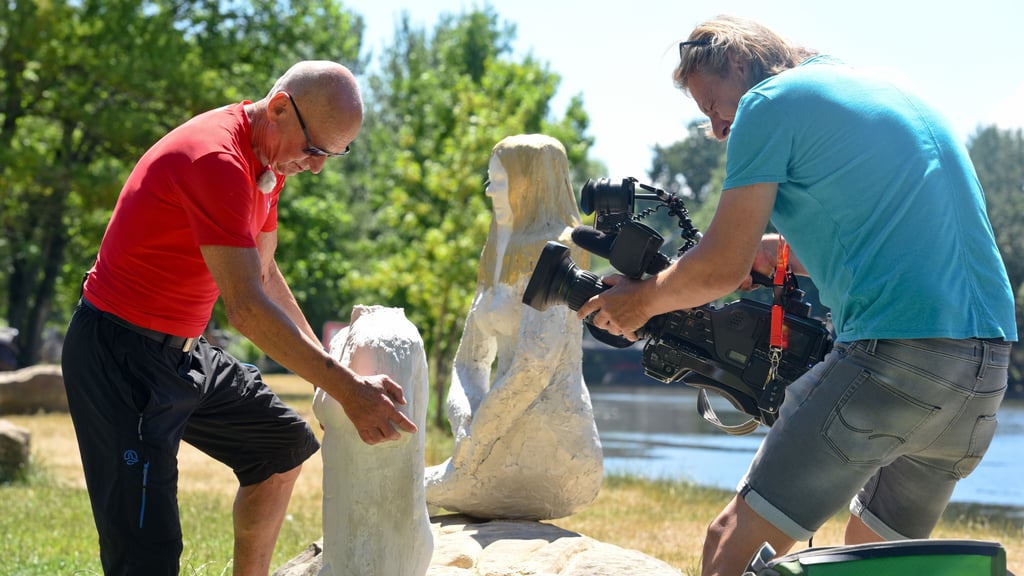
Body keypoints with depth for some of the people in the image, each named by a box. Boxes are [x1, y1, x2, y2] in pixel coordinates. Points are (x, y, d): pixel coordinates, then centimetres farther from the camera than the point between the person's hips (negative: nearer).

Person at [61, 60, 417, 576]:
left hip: (181, 351, 10)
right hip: (121, 358, -10)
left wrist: (326, 366, 9)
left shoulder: (269, 158, 7)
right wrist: (347, 390, -25)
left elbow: (264, 275, 17)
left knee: (286, 447, 19)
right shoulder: (217, 160, -25)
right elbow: (247, 308, -28)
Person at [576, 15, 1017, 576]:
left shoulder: (770, 102, 0)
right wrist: (786, 251, 35)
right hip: (988, 368, 9)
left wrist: (639, 302, 13)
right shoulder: (890, 91, 25)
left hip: (894, 355, -9)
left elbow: (722, 269, -3)